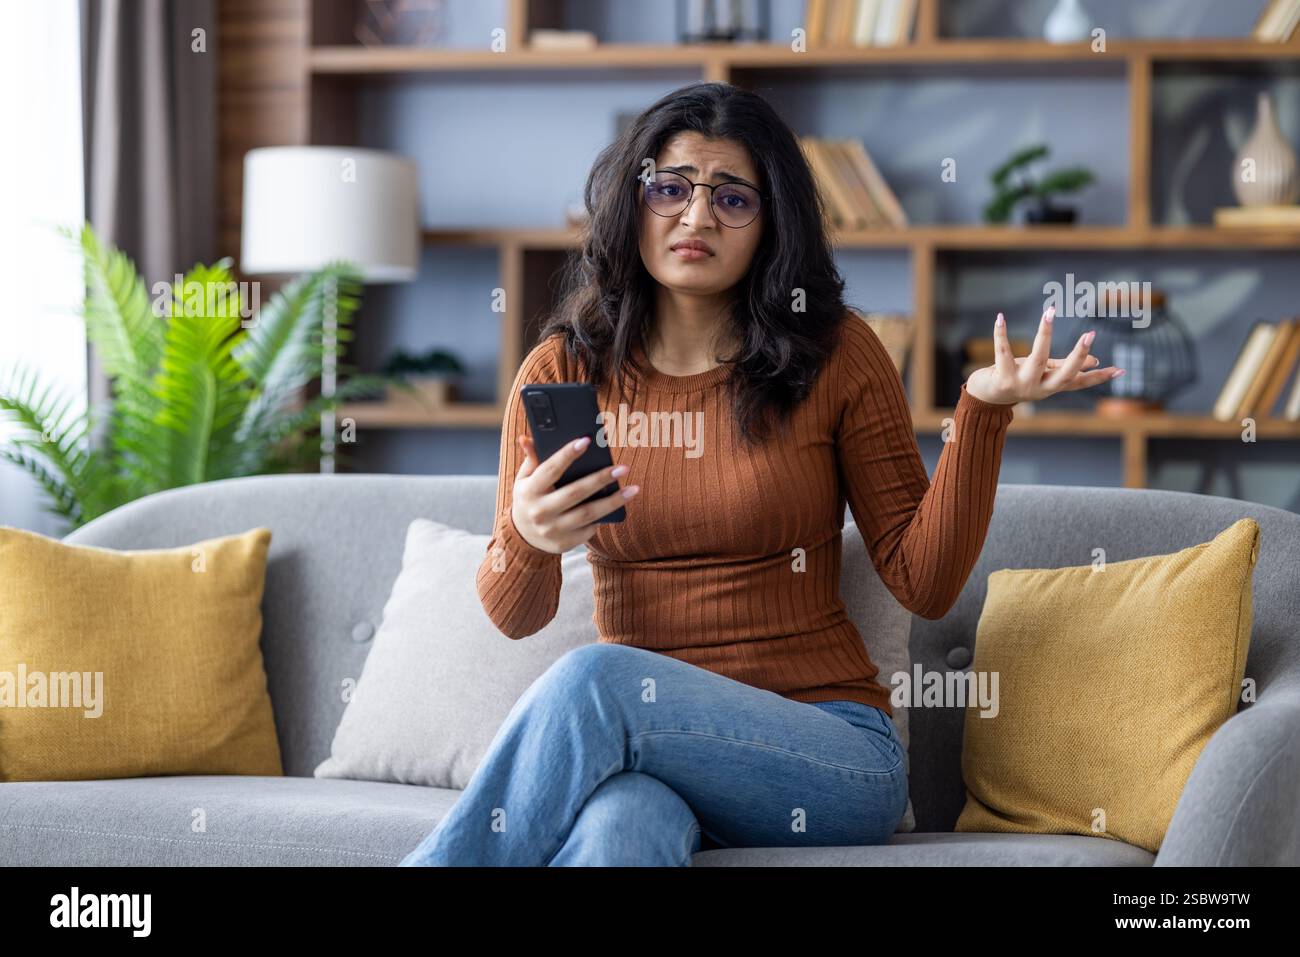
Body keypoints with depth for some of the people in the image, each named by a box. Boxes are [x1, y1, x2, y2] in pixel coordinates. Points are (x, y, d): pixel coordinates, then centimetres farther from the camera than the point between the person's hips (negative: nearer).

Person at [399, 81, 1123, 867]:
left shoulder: (837, 354, 3)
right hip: (635, 741, 1)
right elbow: (514, 616, 6)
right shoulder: (562, 372, 8)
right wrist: (528, 539, -18)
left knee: (593, 680, -31)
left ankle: (442, 860, -20)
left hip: (829, 746, -1)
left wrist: (982, 412, -12)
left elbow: (923, 582, 0)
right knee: (617, 830, -39)